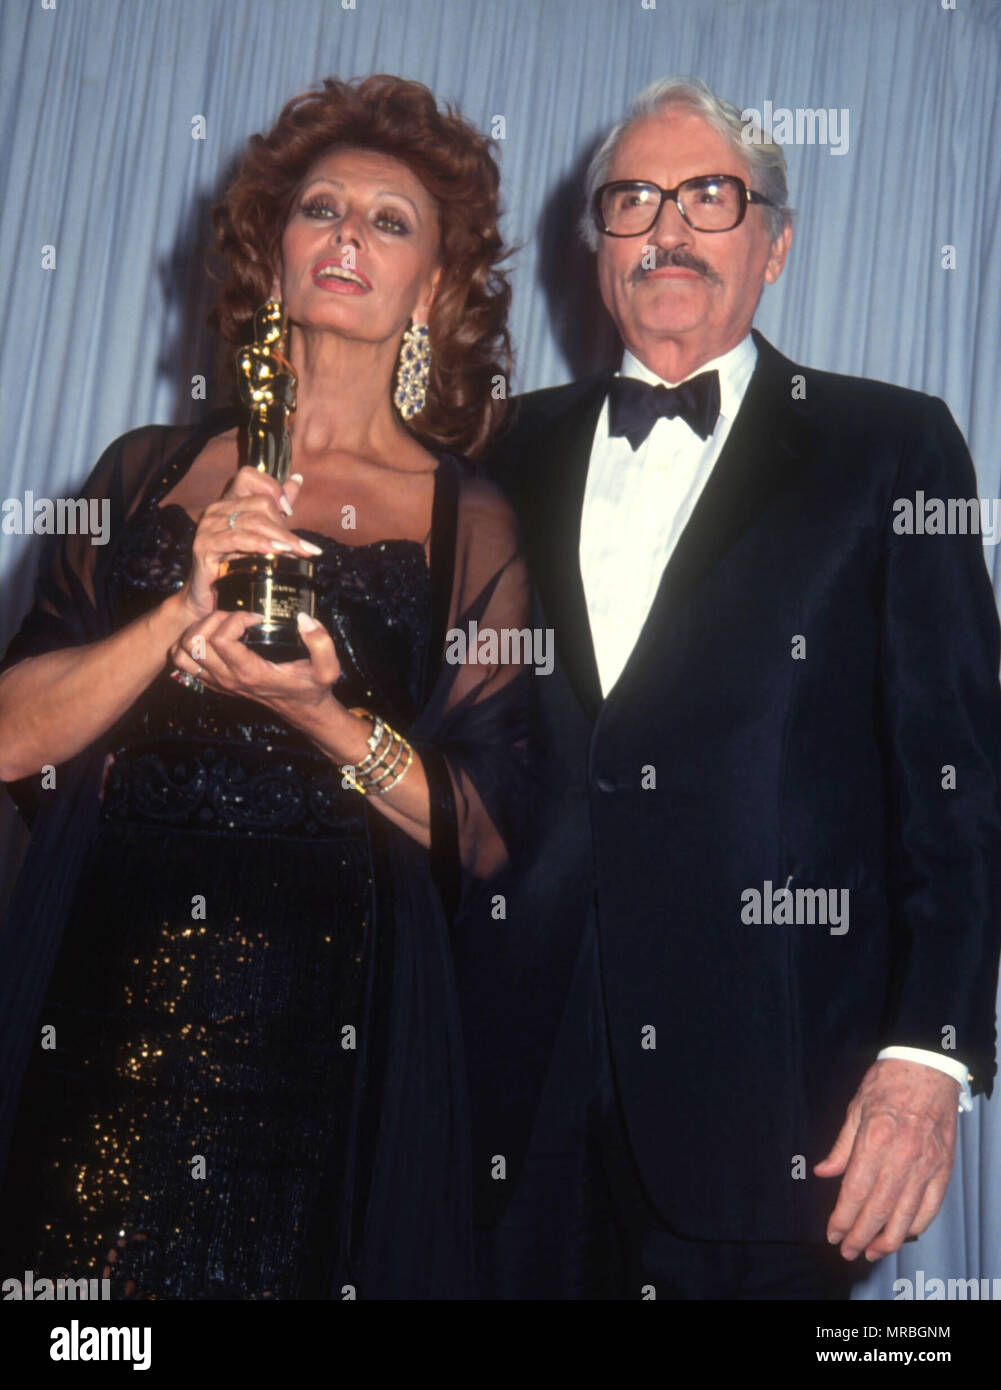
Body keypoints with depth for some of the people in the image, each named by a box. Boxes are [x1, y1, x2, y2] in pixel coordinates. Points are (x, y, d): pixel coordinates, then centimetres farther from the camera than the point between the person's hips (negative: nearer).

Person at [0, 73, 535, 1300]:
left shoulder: (470, 525, 3)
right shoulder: (148, 471, 8)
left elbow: (485, 834, -1)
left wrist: (328, 717, -16)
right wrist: (185, 612, -13)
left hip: (327, 1029, -1)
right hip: (102, 1007, 2)